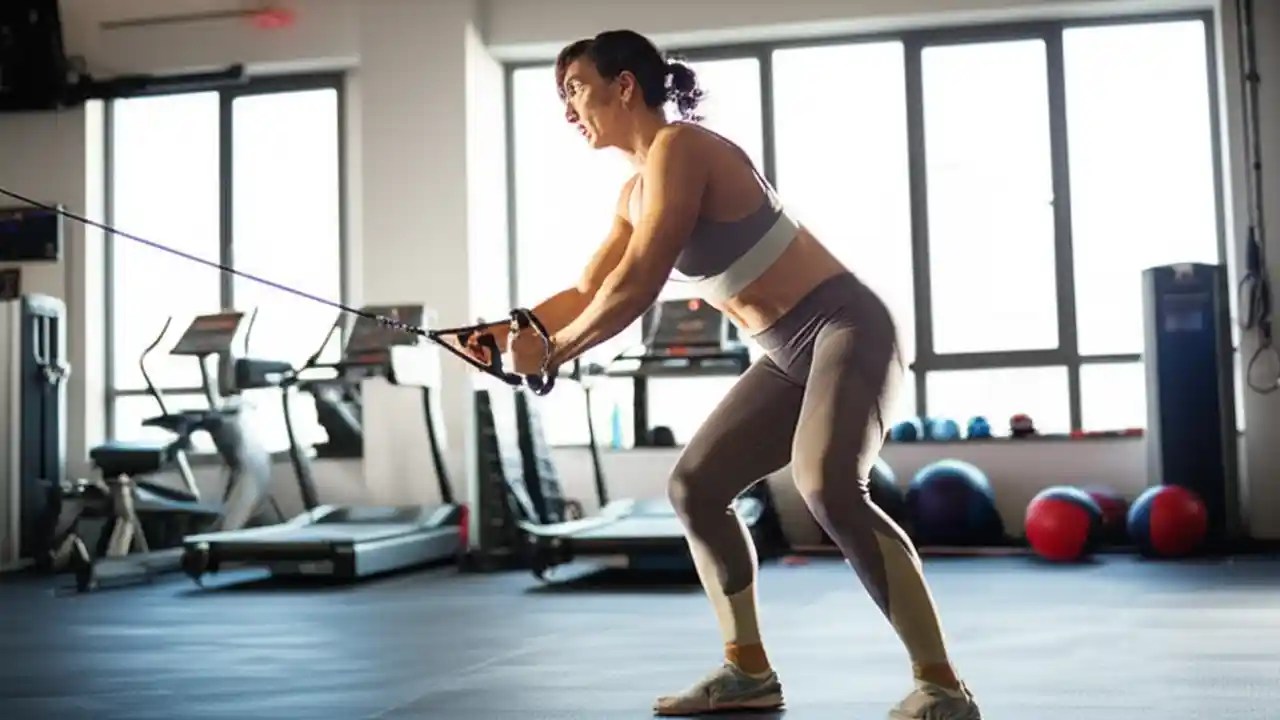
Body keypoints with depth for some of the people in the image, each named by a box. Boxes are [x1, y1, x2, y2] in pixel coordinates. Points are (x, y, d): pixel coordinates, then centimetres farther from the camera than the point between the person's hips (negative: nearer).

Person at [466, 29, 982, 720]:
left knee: (829, 486, -30)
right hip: (790, 354, 10)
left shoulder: (678, 147, -16)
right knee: (695, 484, 9)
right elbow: (587, 293, 21)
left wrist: (551, 352, -10)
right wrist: (508, 330, 8)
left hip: (846, 327, -10)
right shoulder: (635, 191, 13)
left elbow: (636, 288, -21)